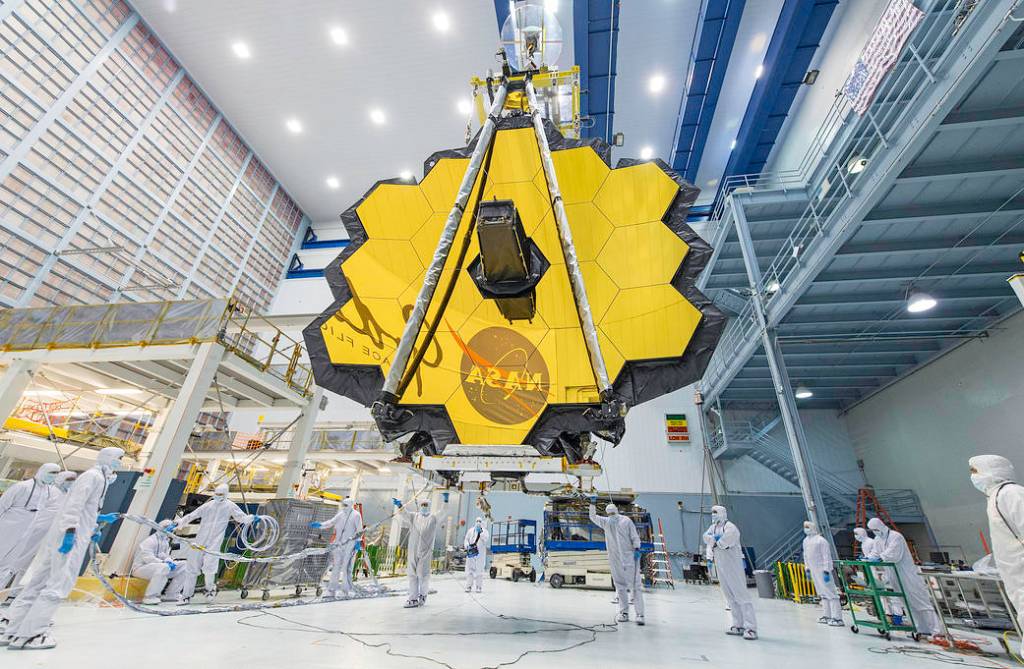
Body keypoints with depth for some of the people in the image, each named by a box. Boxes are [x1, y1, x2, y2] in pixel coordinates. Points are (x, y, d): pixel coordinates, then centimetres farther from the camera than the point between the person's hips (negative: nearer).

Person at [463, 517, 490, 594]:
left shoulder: (485, 531, 8)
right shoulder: (470, 530, 14)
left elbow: (486, 540, -8)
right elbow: (466, 540, 11)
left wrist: (481, 533, -19)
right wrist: (467, 546, -8)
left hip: (480, 553, -2)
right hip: (471, 553, 2)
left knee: (479, 570, -3)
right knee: (469, 569, 1)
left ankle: (479, 587, 5)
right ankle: (468, 586, 11)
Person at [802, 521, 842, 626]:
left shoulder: (821, 540, -15)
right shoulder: (806, 541, 11)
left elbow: (827, 557, -16)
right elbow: (806, 555, 19)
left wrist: (826, 571, -19)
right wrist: (807, 569, 19)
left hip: (822, 570, -8)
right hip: (814, 570, 8)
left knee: (830, 593, -7)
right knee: (823, 594, 14)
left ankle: (837, 618, -3)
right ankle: (827, 616, 21)